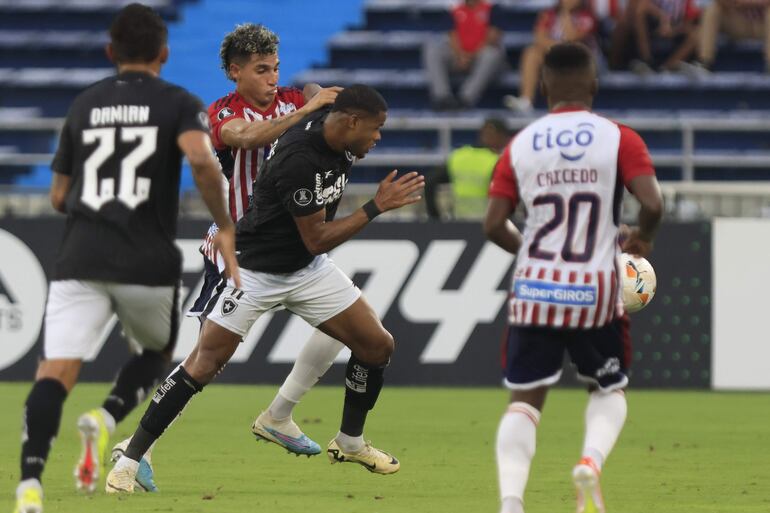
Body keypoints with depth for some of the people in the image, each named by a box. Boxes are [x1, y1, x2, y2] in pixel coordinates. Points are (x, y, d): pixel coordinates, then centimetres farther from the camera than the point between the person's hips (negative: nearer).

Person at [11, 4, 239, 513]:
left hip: (79, 261, 2)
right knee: (156, 355, 25)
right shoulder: (180, 104, 5)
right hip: (149, 263, -1)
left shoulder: (84, 104, 16)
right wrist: (225, 227, -6)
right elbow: (201, 160, -16)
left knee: (55, 372, -10)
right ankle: (108, 419, -6)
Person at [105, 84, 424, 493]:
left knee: (377, 345, 3)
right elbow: (316, 241, -25)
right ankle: (130, 458, -4)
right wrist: (377, 207, -25)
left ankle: (350, 443, 24)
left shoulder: (332, 128, -8)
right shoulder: (298, 160, -31)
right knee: (204, 363, -12)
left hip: (309, 270, 8)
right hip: (257, 271, -8)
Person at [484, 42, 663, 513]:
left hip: (534, 292, 1)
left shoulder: (520, 146, 2)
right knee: (609, 389, 19)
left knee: (525, 400, 9)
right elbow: (652, 203, -15)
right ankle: (592, 459, -10)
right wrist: (643, 240, 7)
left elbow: (494, 225, -1)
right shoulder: (618, 139, -4)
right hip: (595, 290, -1)